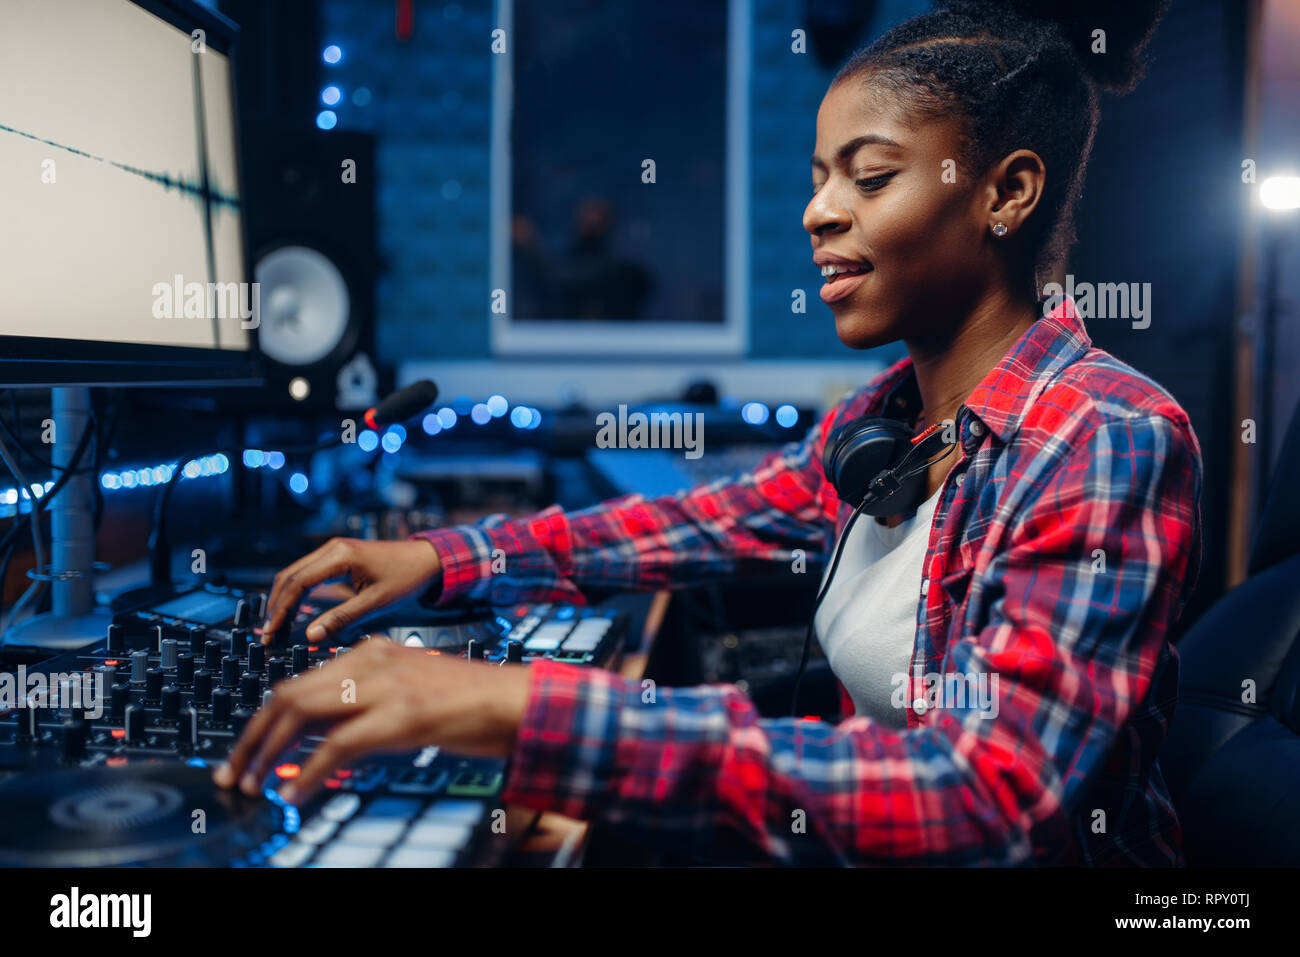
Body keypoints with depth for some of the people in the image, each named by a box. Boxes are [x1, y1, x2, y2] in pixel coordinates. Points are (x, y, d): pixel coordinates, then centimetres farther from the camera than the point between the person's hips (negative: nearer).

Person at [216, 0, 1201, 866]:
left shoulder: (1110, 440, -22)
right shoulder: (884, 416, 2)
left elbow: (992, 794, -33)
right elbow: (703, 521, 9)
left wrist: (531, 710, -40)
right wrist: (439, 558, -3)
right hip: (876, 843, 5)